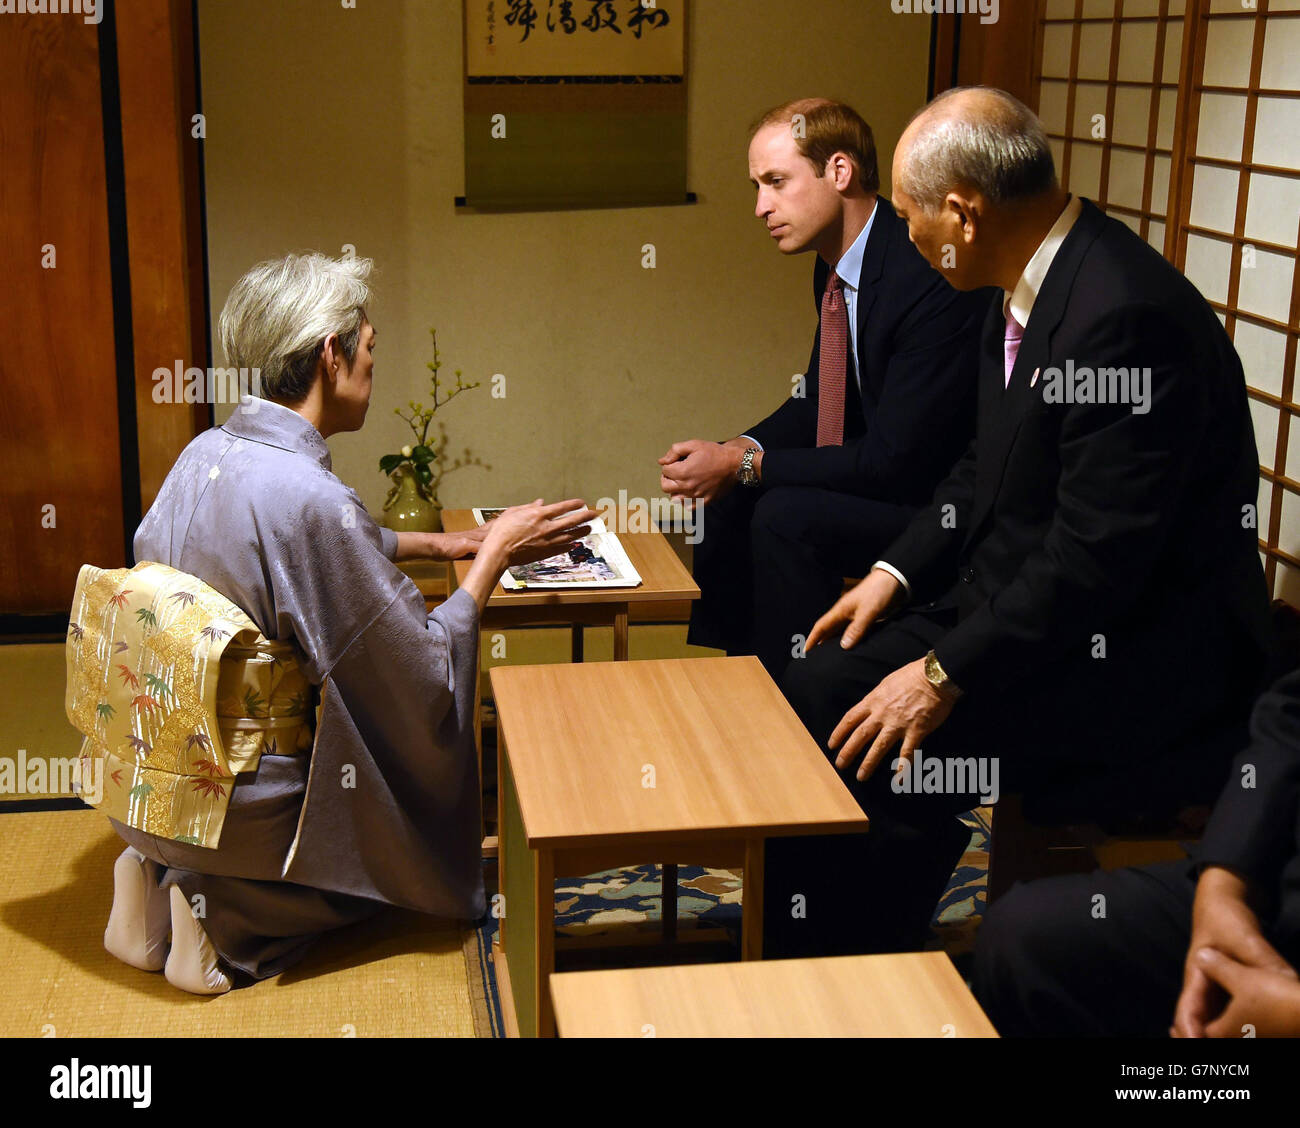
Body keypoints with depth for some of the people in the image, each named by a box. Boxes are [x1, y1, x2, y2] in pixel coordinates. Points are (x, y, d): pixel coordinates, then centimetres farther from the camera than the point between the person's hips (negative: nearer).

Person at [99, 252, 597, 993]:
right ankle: (231, 916, 1)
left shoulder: (207, 452, -1)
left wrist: (435, 544, 20)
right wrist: (492, 557, -8)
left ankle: (161, 874, 12)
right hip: (239, 810, -7)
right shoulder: (308, 497, -27)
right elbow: (425, 679, -20)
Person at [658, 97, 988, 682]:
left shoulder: (929, 277, -26)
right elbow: (821, 399, 14)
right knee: (729, 497, 4)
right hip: (890, 480, 10)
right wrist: (735, 451, -5)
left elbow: (894, 462, -26)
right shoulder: (836, 264, 4)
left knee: (787, 516, -24)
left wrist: (744, 464, -21)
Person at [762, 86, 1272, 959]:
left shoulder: (1126, 314, -25)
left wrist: (947, 674, -23)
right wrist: (896, 574, 6)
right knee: (811, 696, -1)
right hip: (1014, 594, 9)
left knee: (888, 754, -22)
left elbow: (1097, 558, -26)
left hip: (1134, 652, -9)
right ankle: (785, 963, 12)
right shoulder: (1028, 288, 6)